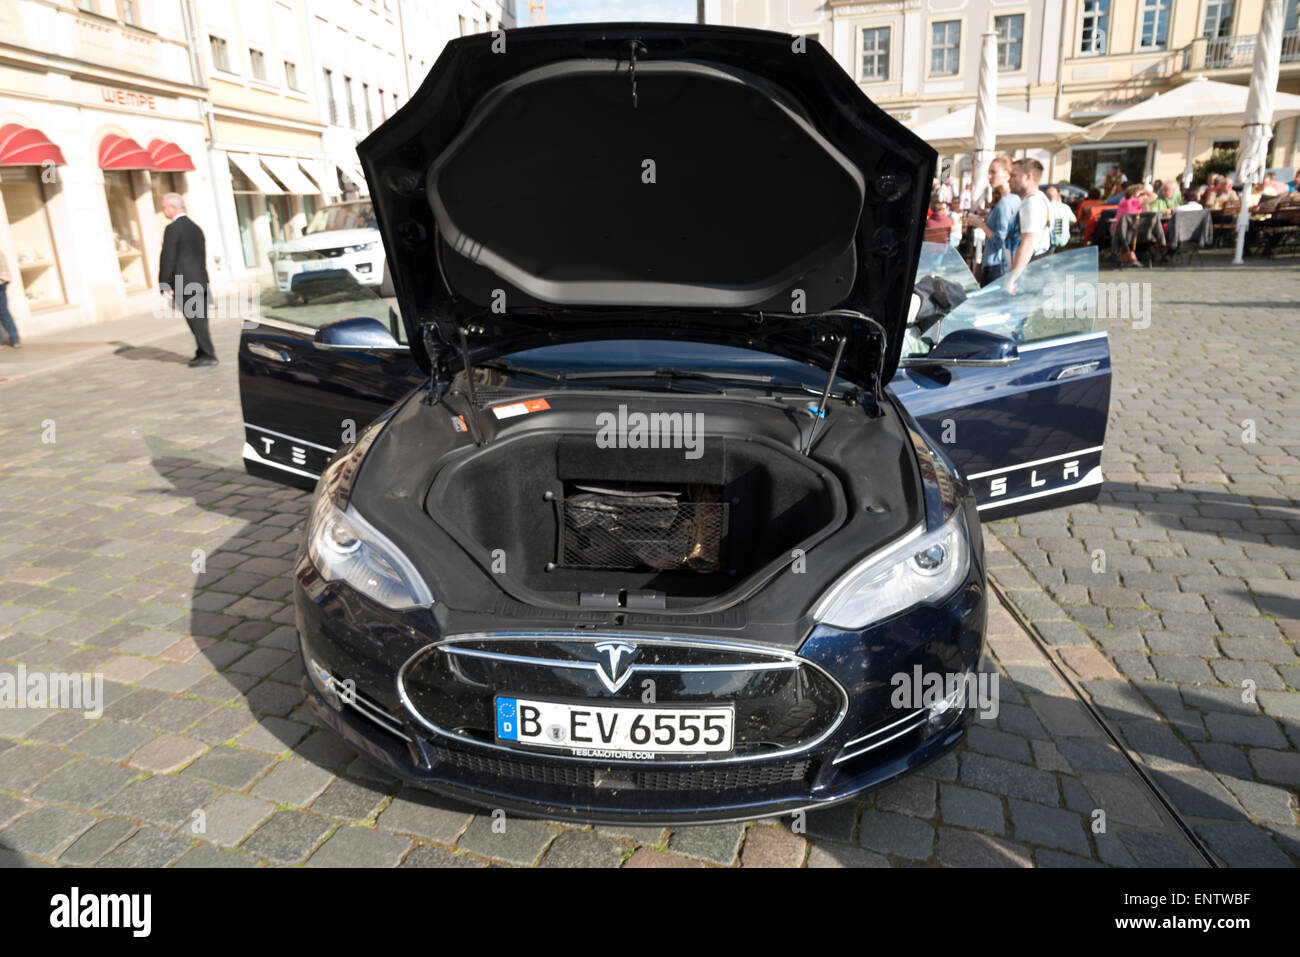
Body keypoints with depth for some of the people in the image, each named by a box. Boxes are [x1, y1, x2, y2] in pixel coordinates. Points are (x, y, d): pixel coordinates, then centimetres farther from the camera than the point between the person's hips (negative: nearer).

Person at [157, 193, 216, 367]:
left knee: (195, 321, -7)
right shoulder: (195, 227, 17)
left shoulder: (172, 229, -8)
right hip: (200, 281, 8)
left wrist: (165, 286, -9)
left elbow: (168, 258, -12)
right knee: (200, 320, 10)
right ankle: (202, 352, 13)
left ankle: (208, 354, -7)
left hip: (184, 284, -8)